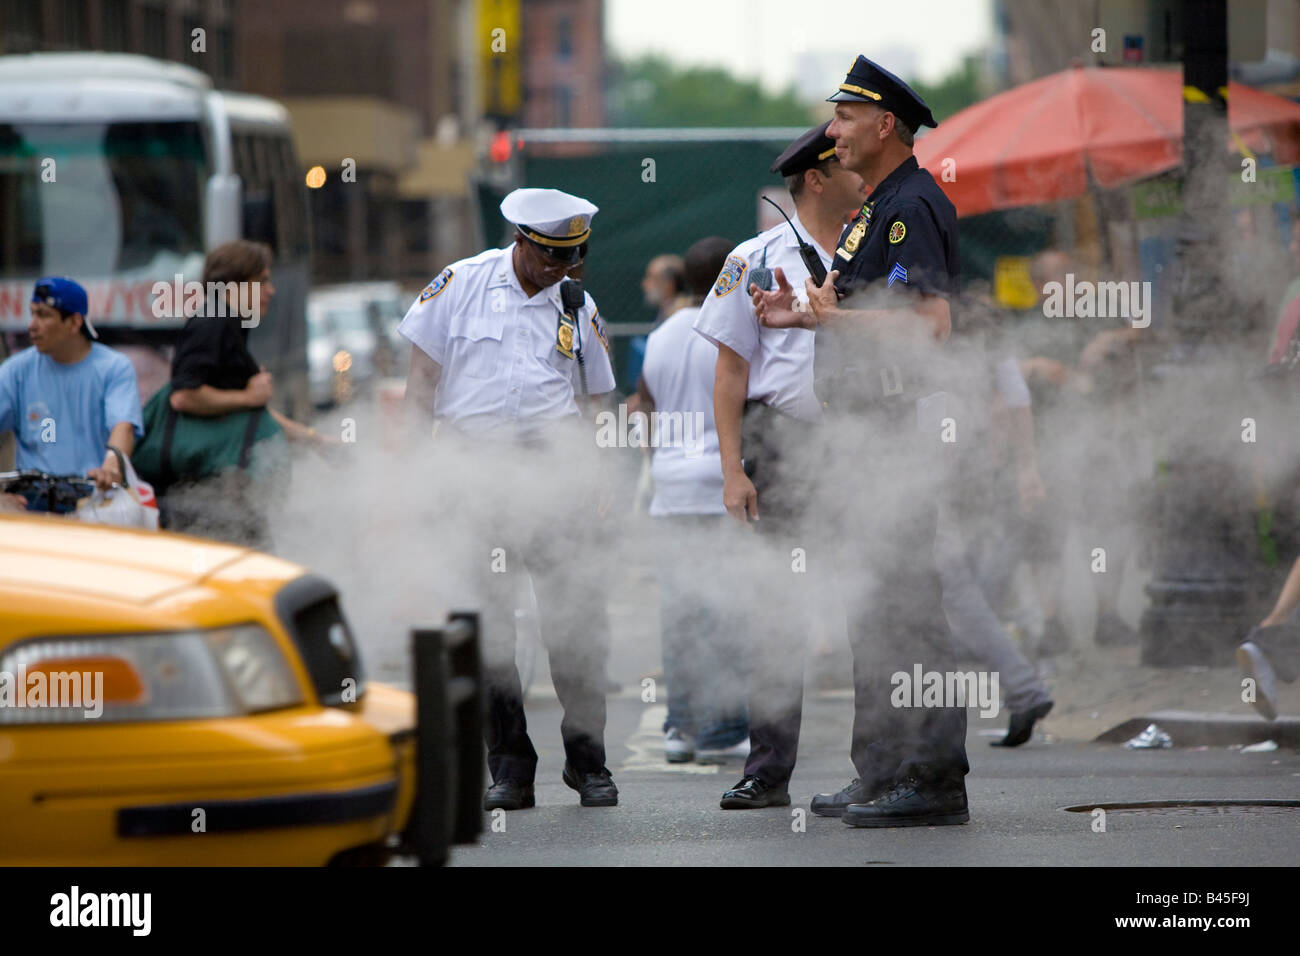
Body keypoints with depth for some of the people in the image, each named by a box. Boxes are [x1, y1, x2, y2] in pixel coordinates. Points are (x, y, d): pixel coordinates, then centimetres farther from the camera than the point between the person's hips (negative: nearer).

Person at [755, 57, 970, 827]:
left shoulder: (912, 207, -14)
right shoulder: (878, 208, 19)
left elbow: (931, 323, -23)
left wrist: (838, 317, -18)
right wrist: (807, 316, 12)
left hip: (897, 430, -11)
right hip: (869, 430, 11)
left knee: (903, 604, -11)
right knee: (875, 606, 14)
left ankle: (933, 780, -10)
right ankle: (883, 776, 19)